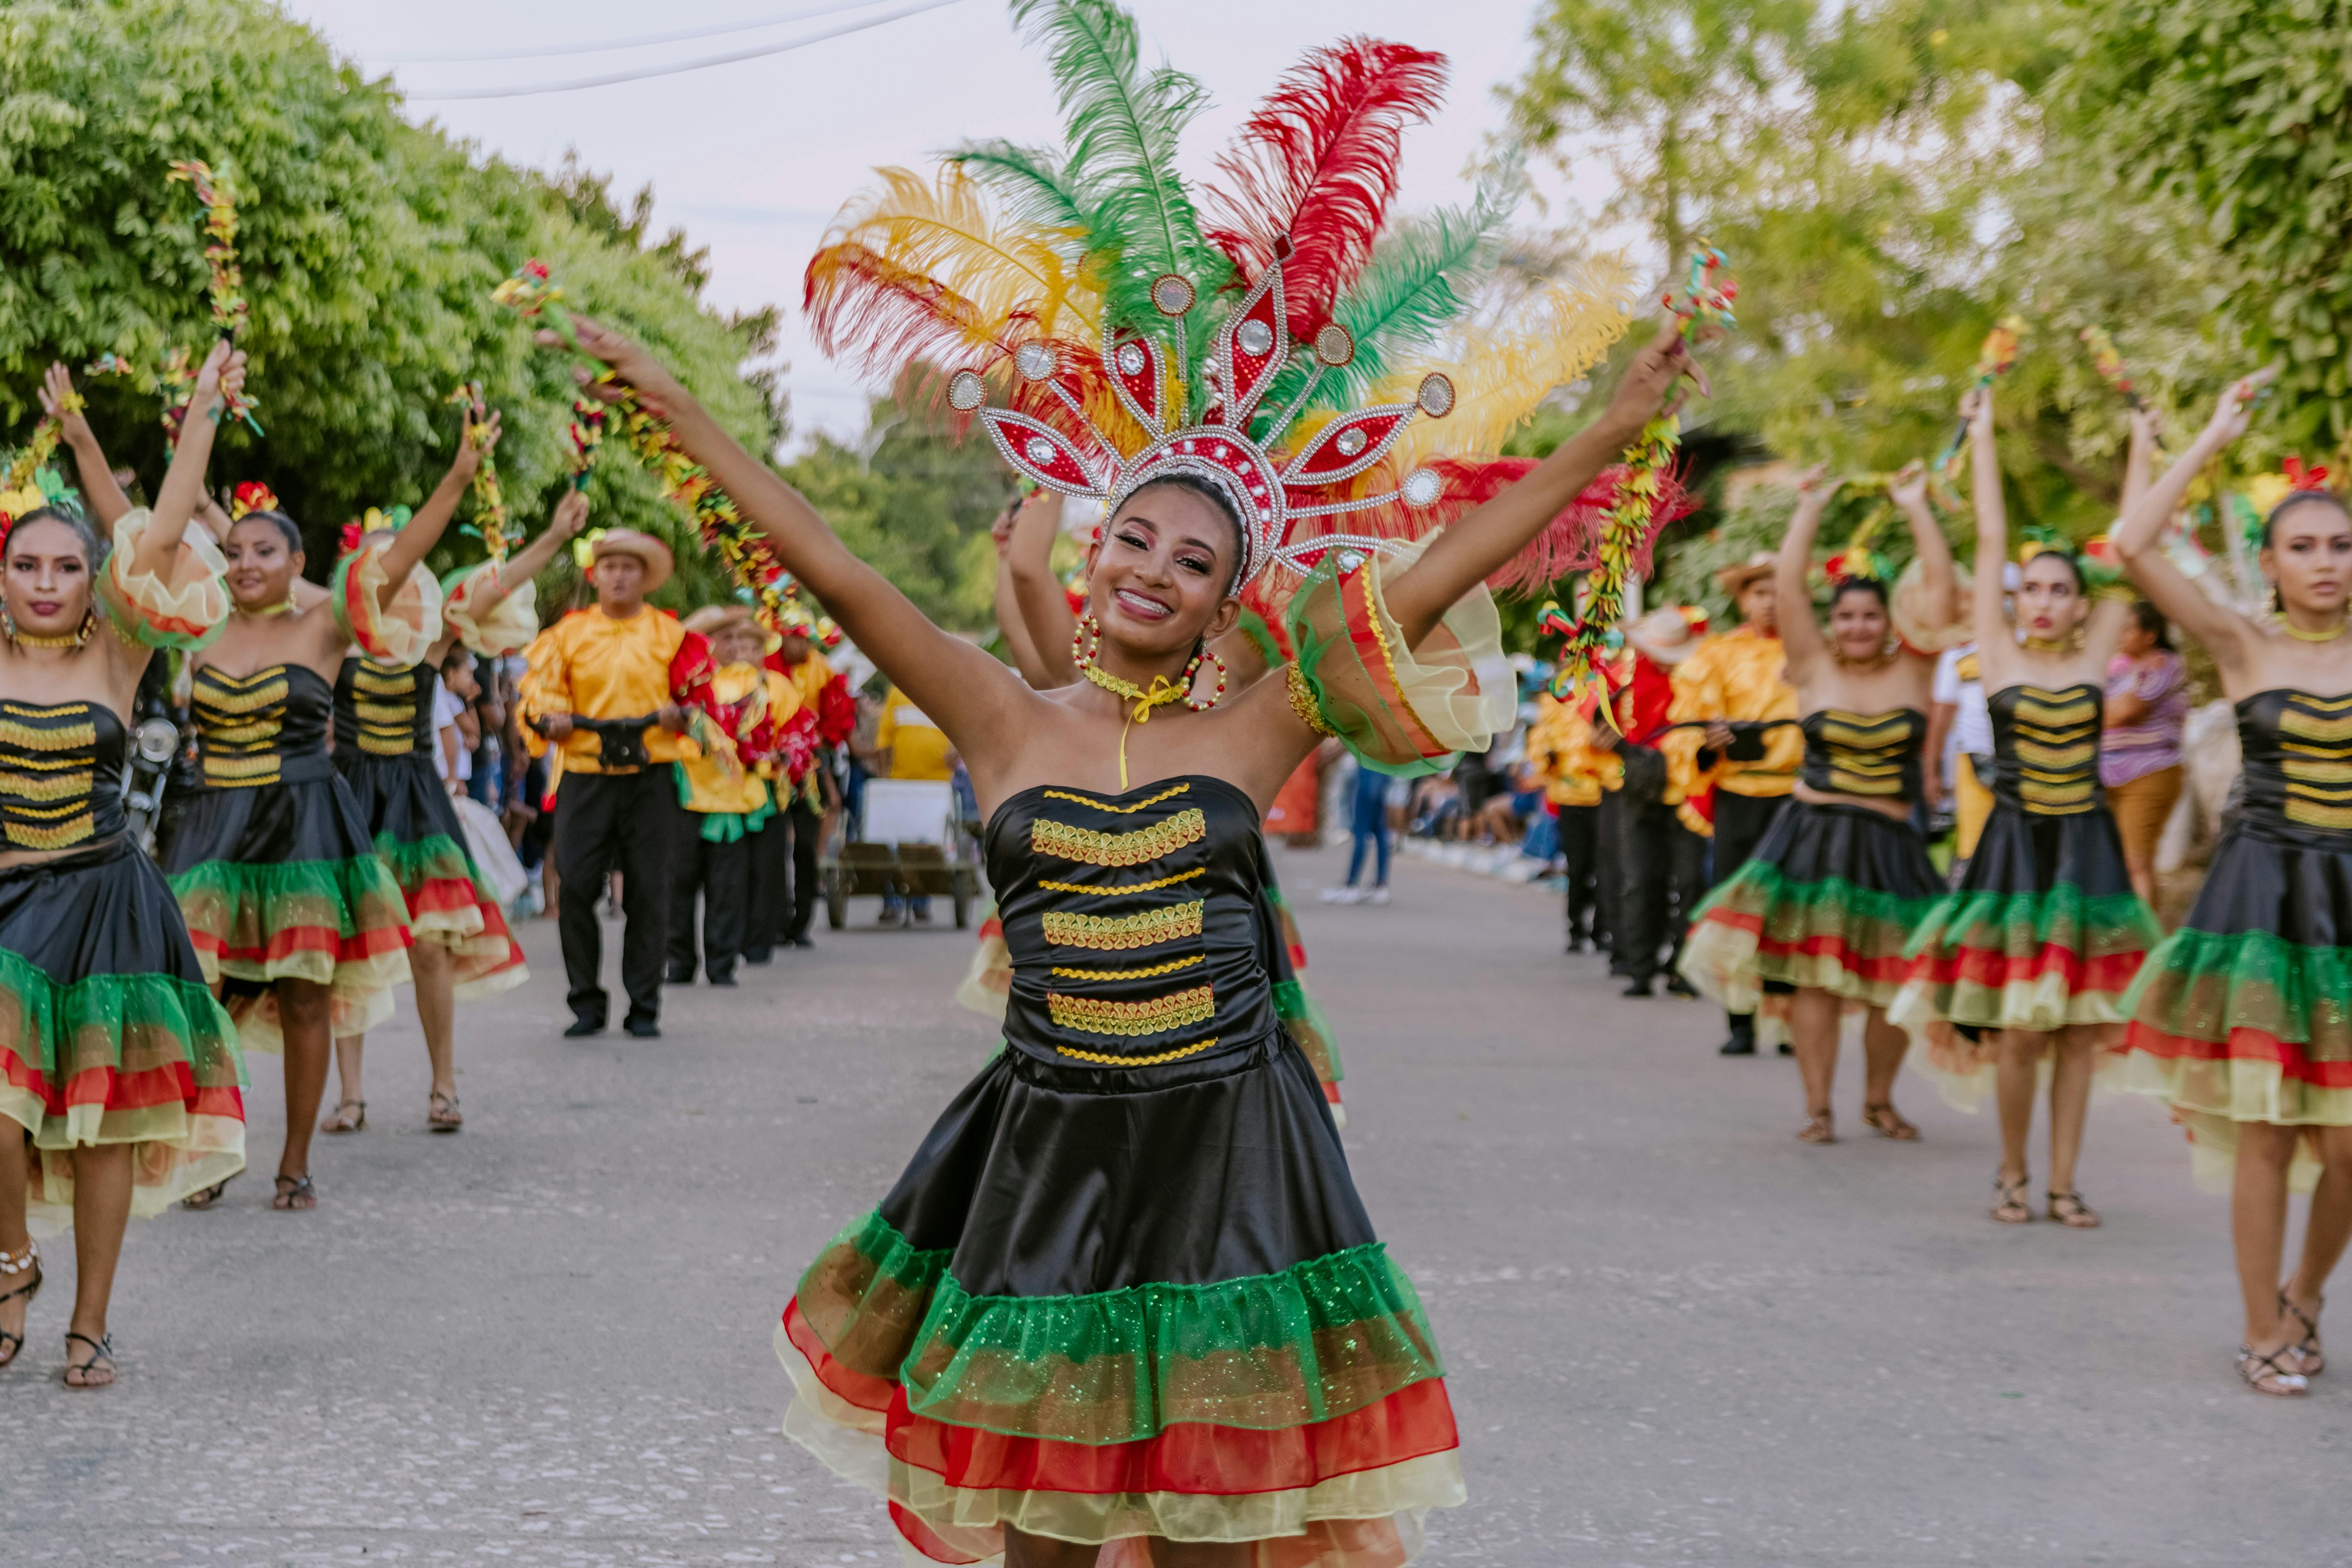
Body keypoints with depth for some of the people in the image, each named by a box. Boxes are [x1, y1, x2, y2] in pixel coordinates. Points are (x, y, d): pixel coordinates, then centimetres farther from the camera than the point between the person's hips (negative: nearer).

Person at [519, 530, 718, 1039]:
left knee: (648, 892, 0)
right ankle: (586, 1004, 8)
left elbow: (699, 694, 9)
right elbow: (540, 691, 12)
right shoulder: (568, 633, 9)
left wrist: (679, 713, -12)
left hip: (650, 777, -1)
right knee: (575, 888, -5)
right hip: (584, 775, 1)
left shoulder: (672, 634, 7)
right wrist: (551, 720, -9)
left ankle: (644, 1007, 9)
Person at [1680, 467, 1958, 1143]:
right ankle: (1817, 1106, 4)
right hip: (1815, 838, -1)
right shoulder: (1814, 670, 3)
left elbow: (1939, 586, 0)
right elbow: (1787, 587, -2)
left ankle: (1879, 1099, 21)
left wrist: (1916, 508, 1)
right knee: (1815, 974, -4)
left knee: (1895, 981, 3)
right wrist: (1810, 509, 0)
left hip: (1890, 845, 1)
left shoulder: (1913, 670, 5)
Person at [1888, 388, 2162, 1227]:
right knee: (2017, 1029, -2)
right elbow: (1990, 543, 0)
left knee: (2079, 1027, 4)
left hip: (2086, 850, 2)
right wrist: (1982, 438, 1)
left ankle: (2063, 1181, 13)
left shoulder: (2093, 656, 5)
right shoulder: (2000, 655, 1)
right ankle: (2011, 1171, 16)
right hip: (2015, 846, -2)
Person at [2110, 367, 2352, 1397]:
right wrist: (2214, 440, -8)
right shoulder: (2243, 646, 0)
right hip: (2264, 896, -2)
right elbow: (2134, 546, -10)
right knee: (2265, 1138, 1)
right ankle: (2265, 1335, 15)